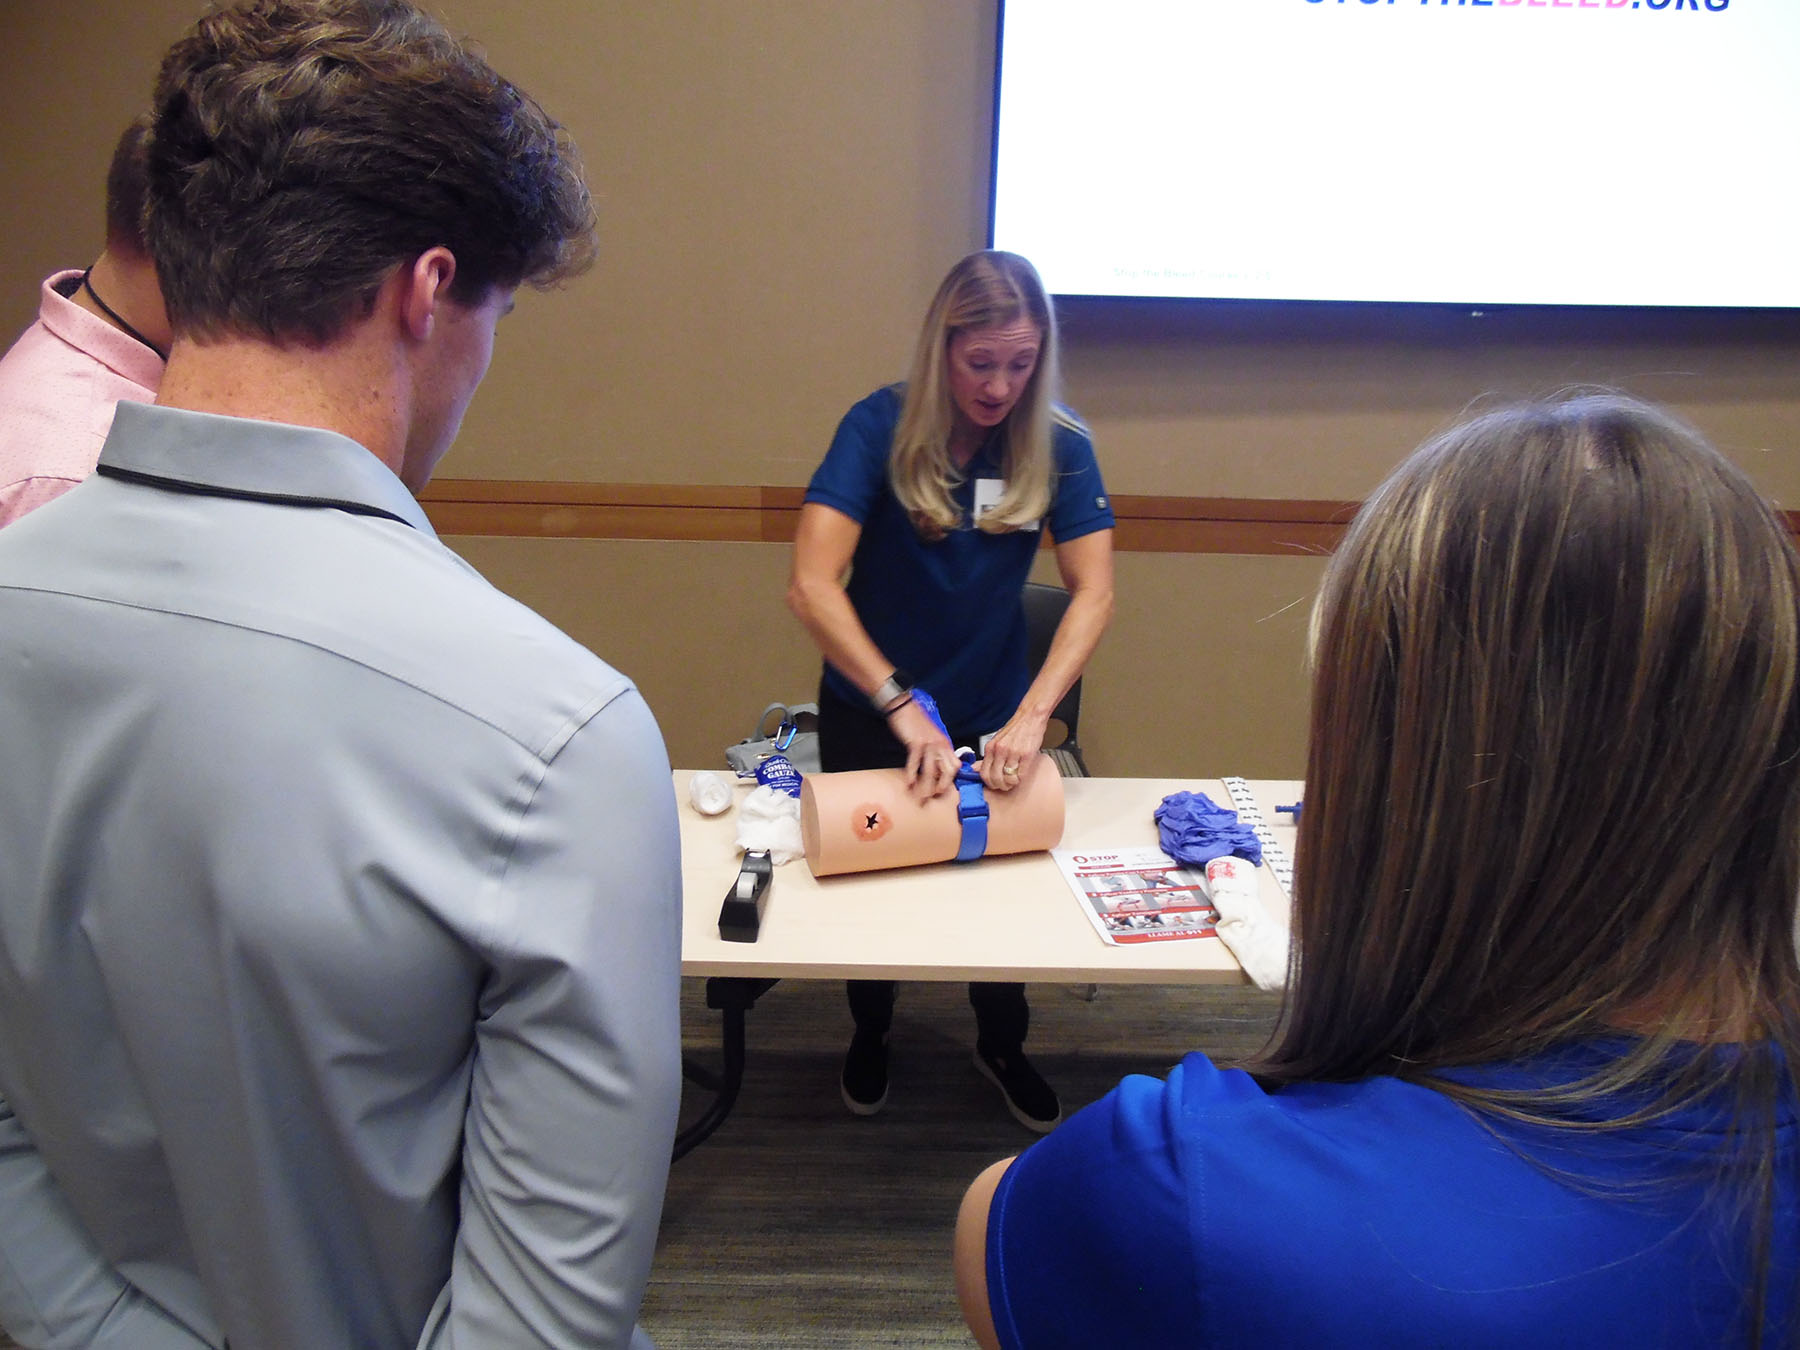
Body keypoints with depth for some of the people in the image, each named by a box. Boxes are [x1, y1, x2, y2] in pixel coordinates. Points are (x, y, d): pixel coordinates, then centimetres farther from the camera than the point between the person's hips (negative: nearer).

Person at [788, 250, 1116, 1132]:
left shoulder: (1058, 447, -14)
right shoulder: (881, 428, -21)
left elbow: (1093, 592, -20)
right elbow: (810, 585, -30)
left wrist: (1031, 715, -34)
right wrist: (904, 708, -37)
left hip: (991, 717, 2)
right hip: (867, 711, -1)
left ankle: (1002, 1047, 47)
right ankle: (870, 1033, 48)